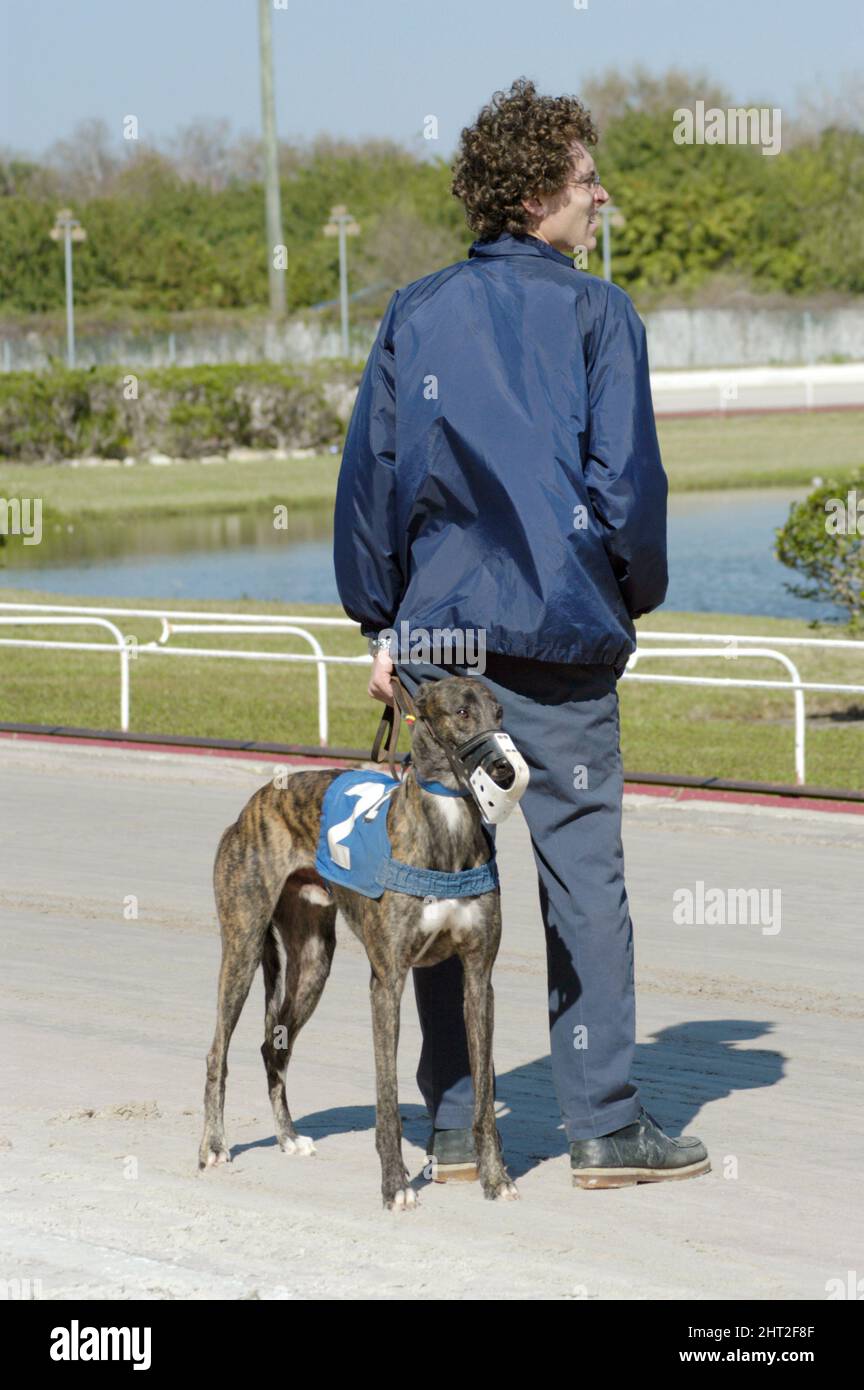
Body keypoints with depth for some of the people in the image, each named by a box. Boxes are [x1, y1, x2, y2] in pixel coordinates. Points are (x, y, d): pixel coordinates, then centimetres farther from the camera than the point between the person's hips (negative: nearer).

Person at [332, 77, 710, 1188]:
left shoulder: (414, 316, 8)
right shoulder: (593, 315, -3)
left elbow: (368, 474, 7)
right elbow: (627, 480, -7)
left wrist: (381, 626, 12)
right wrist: (637, 595, 10)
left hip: (436, 632, 4)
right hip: (558, 636, -4)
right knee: (582, 877, -1)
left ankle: (454, 1123, 11)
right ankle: (603, 1125, -1)